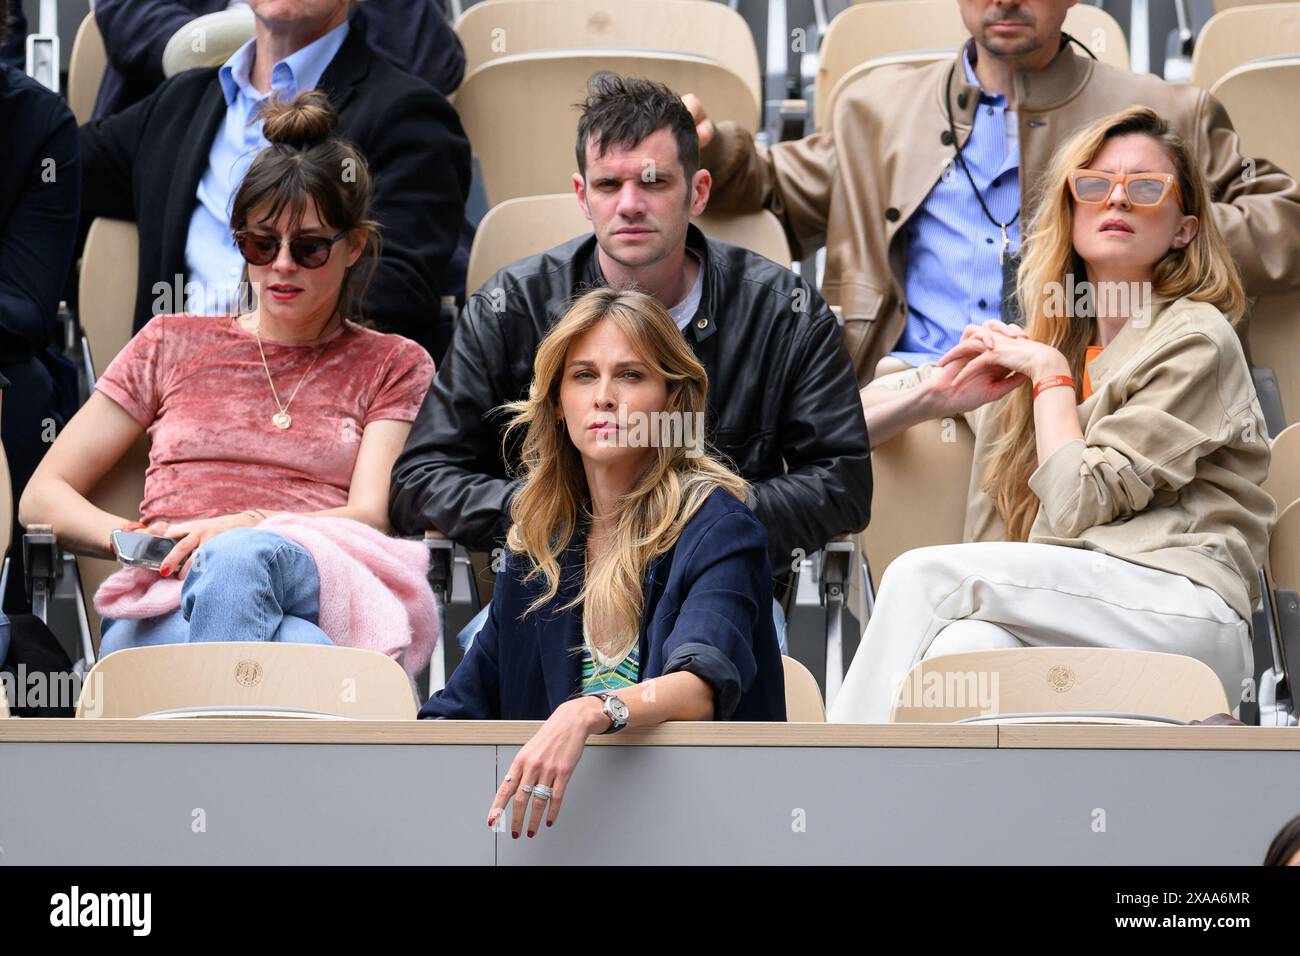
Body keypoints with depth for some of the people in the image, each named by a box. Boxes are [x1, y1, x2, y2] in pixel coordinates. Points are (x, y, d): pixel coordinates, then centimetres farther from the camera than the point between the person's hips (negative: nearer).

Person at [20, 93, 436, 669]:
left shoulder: (393, 366, 25)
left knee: (238, 558, -41)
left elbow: (371, 515, 7)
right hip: (160, 612, 1)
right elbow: (43, 497, 23)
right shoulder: (173, 345, 28)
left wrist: (242, 530, -14)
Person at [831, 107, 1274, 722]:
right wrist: (938, 394, 5)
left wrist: (1050, 373, 5)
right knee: (970, 641, -33)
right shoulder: (1038, 342, 23)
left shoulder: (1195, 339, 3)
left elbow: (1079, 503, -6)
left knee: (924, 575, -24)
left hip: (1186, 618, -5)